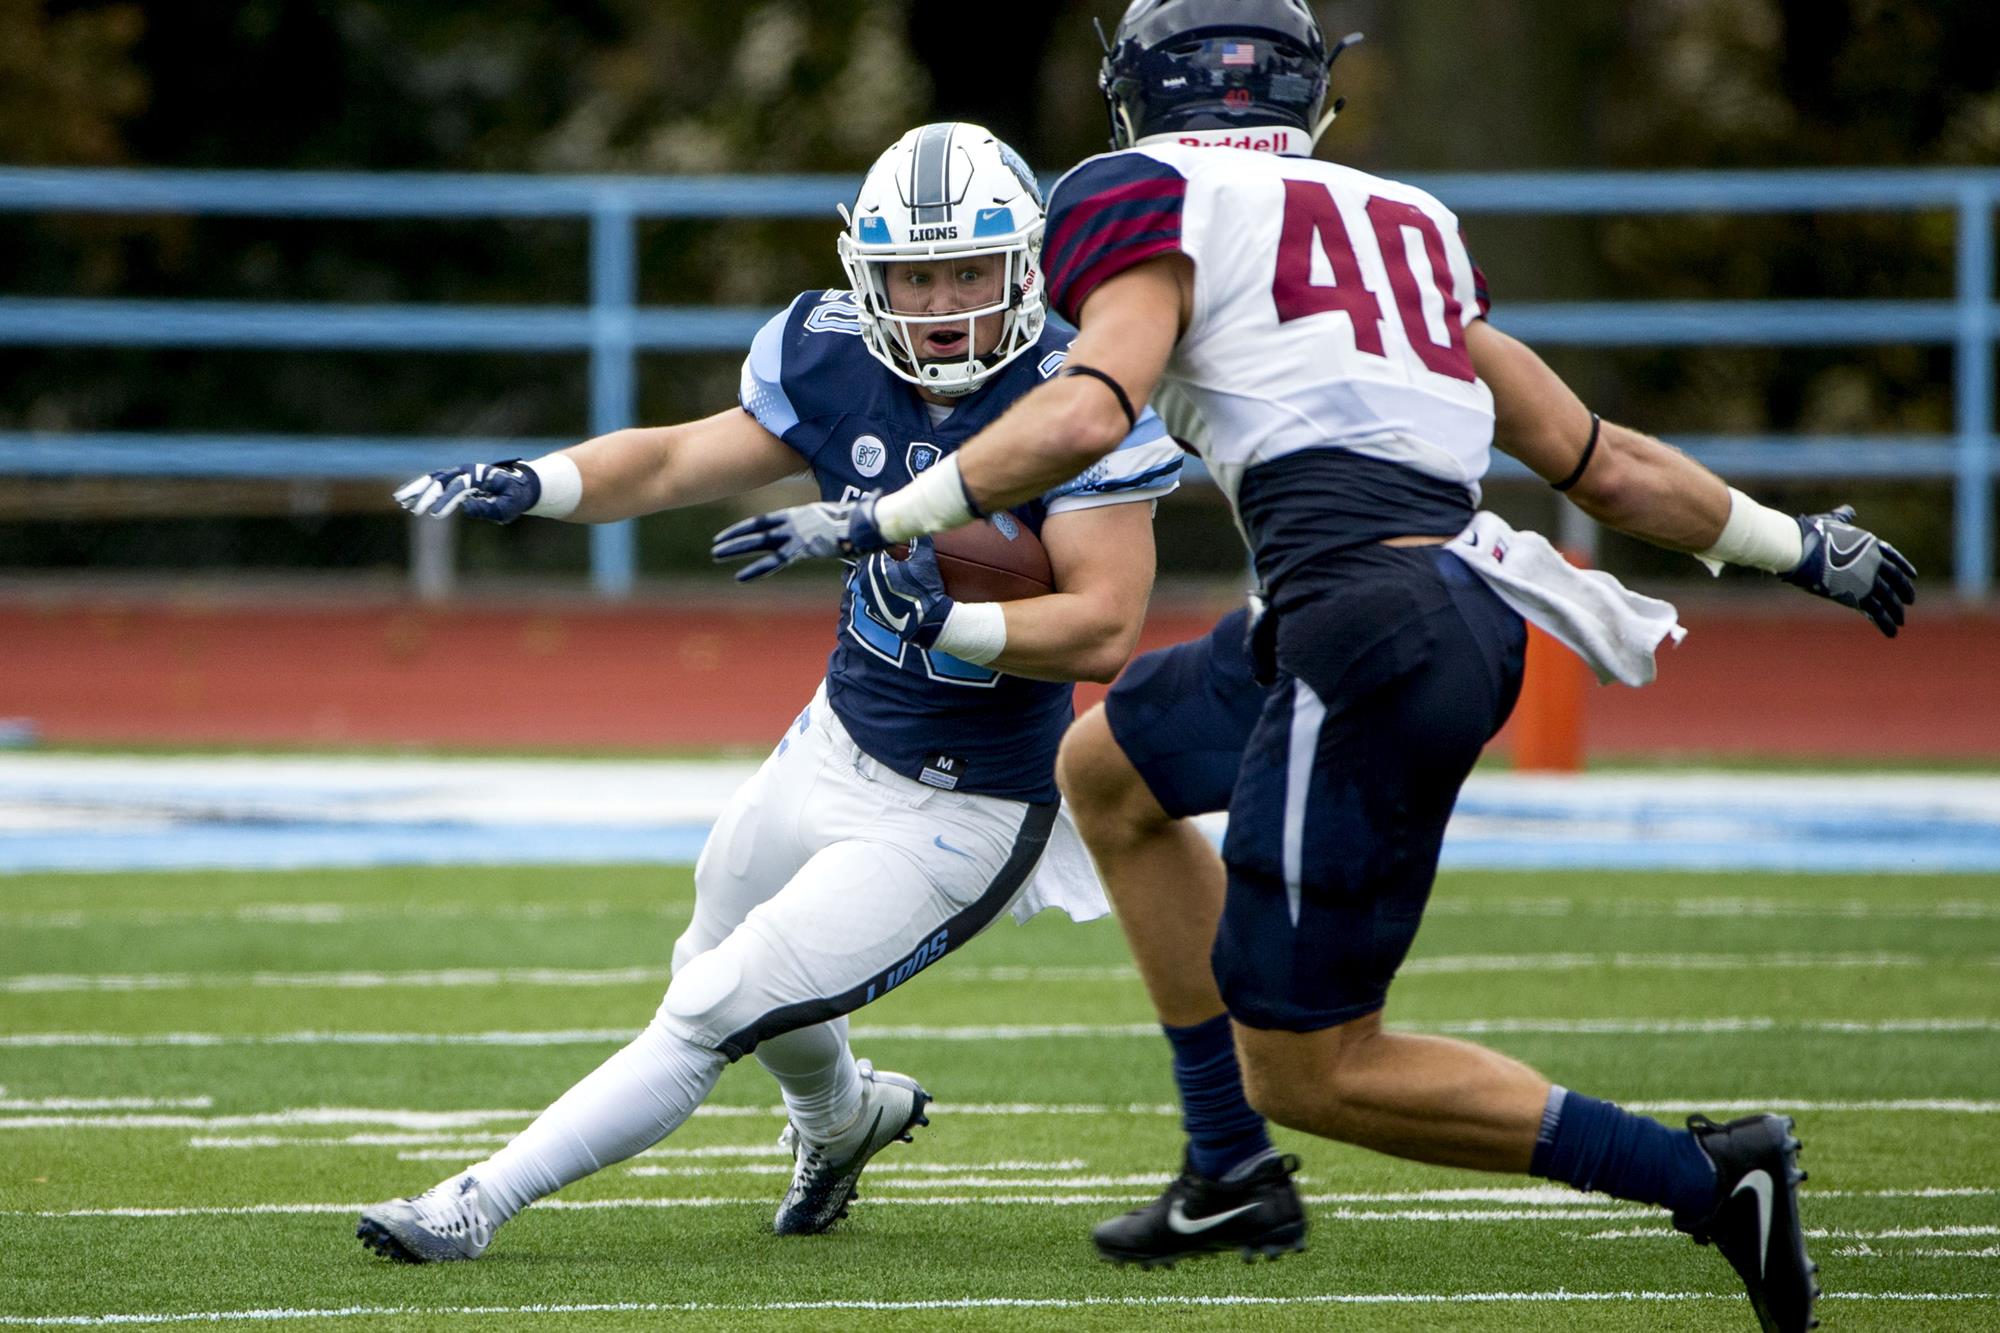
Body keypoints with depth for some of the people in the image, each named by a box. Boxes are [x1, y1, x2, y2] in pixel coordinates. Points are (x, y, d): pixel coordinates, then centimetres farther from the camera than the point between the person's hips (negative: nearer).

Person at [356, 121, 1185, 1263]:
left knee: (714, 1015, -11)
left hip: (956, 815, -7)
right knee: (716, 966, 29)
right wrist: (530, 485, -16)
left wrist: (947, 621, -42)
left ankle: (480, 1205, 0)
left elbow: (1107, 630, -28)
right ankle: (843, 1116, 60)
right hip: (836, 747, 7)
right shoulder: (841, 366, -8)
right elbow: (679, 461, 2)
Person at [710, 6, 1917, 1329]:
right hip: (1466, 606, 8)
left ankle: (1703, 1174, -9)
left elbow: (1090, 412, -13)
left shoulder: (1158, 199, 5)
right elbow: (1606, 463, 25)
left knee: (1308, 1068, -2)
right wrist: (1795, 543, 39)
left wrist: (878, 520, -7)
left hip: (1367, 612, -8)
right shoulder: (1407, 225, 23)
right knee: (1106, 772, 29)